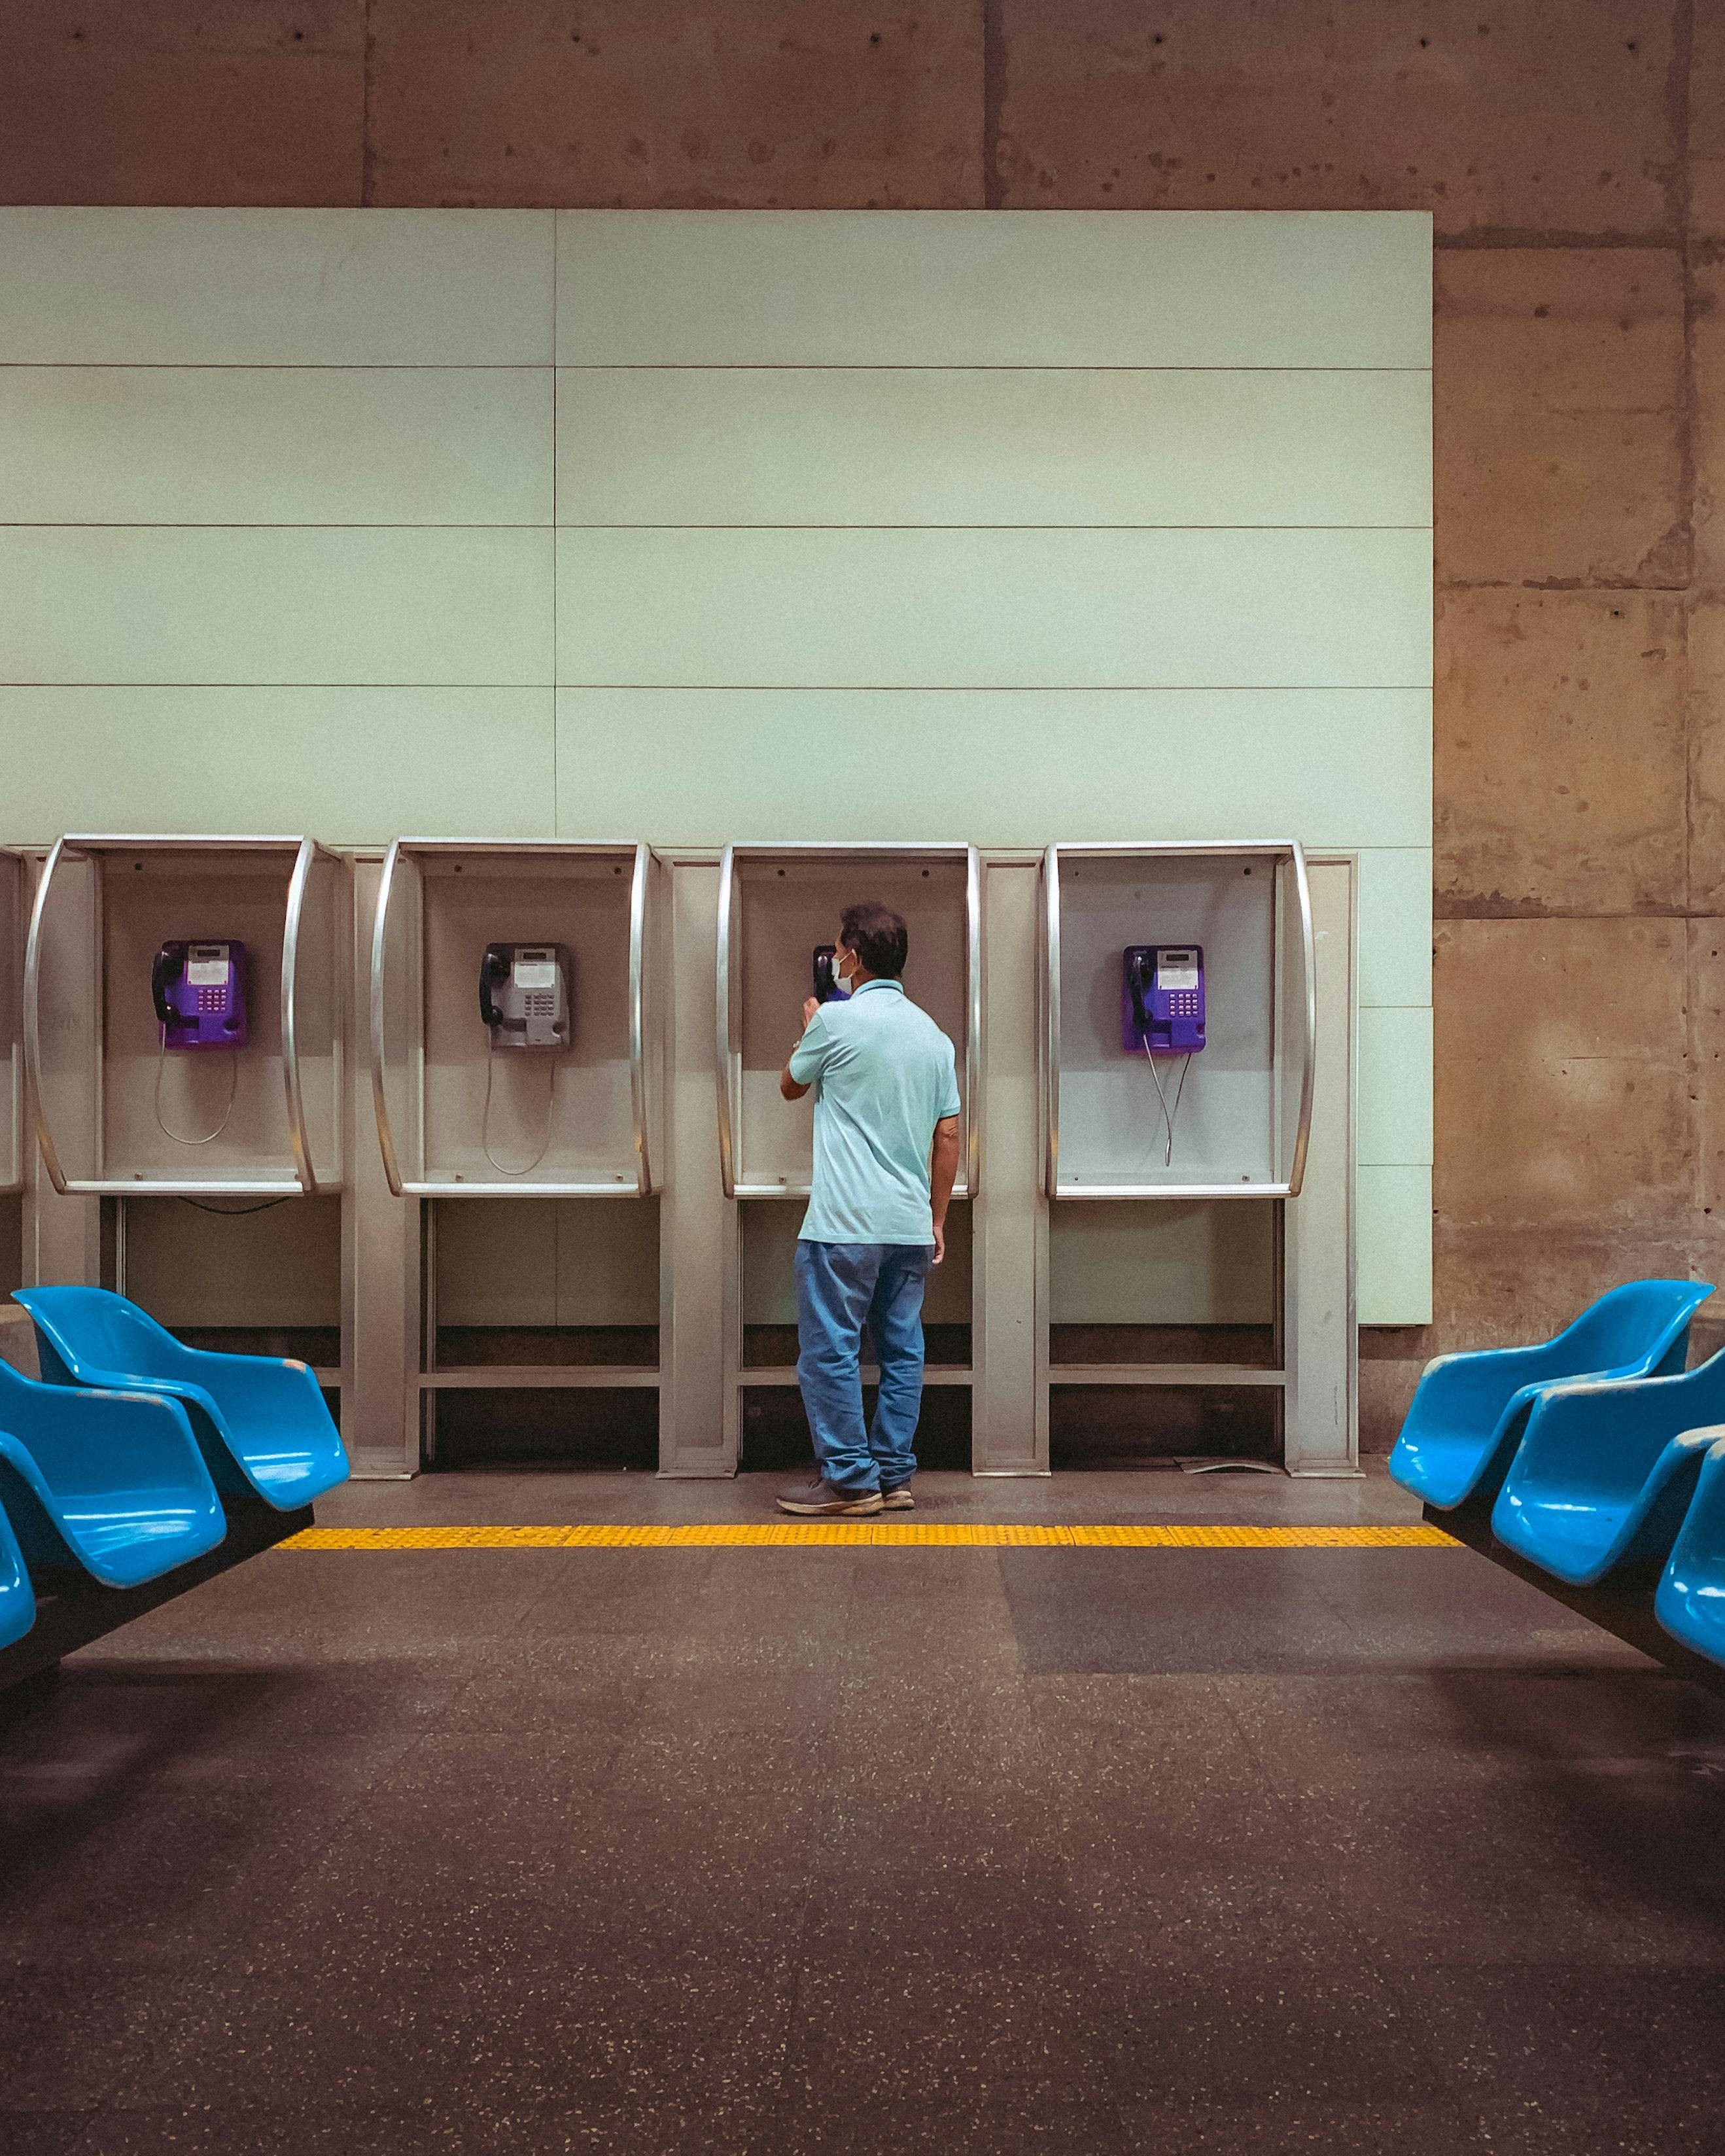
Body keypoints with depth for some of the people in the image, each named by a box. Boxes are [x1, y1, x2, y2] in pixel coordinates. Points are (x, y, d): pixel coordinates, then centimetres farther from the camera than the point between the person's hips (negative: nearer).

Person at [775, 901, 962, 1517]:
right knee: (901, 1351, 10)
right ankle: (893, 1477, 15)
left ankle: (849, 1478, 3)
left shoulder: (836, 1019, -8)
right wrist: (936, 1221, 16)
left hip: (844, 1223, -6)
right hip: (910, 1224, 6)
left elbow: (790, 1086, 10)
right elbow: (948, 1133, 10)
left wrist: (807, 1030, 29)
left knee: (830, 1350, 1)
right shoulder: (933, 1034, 10)